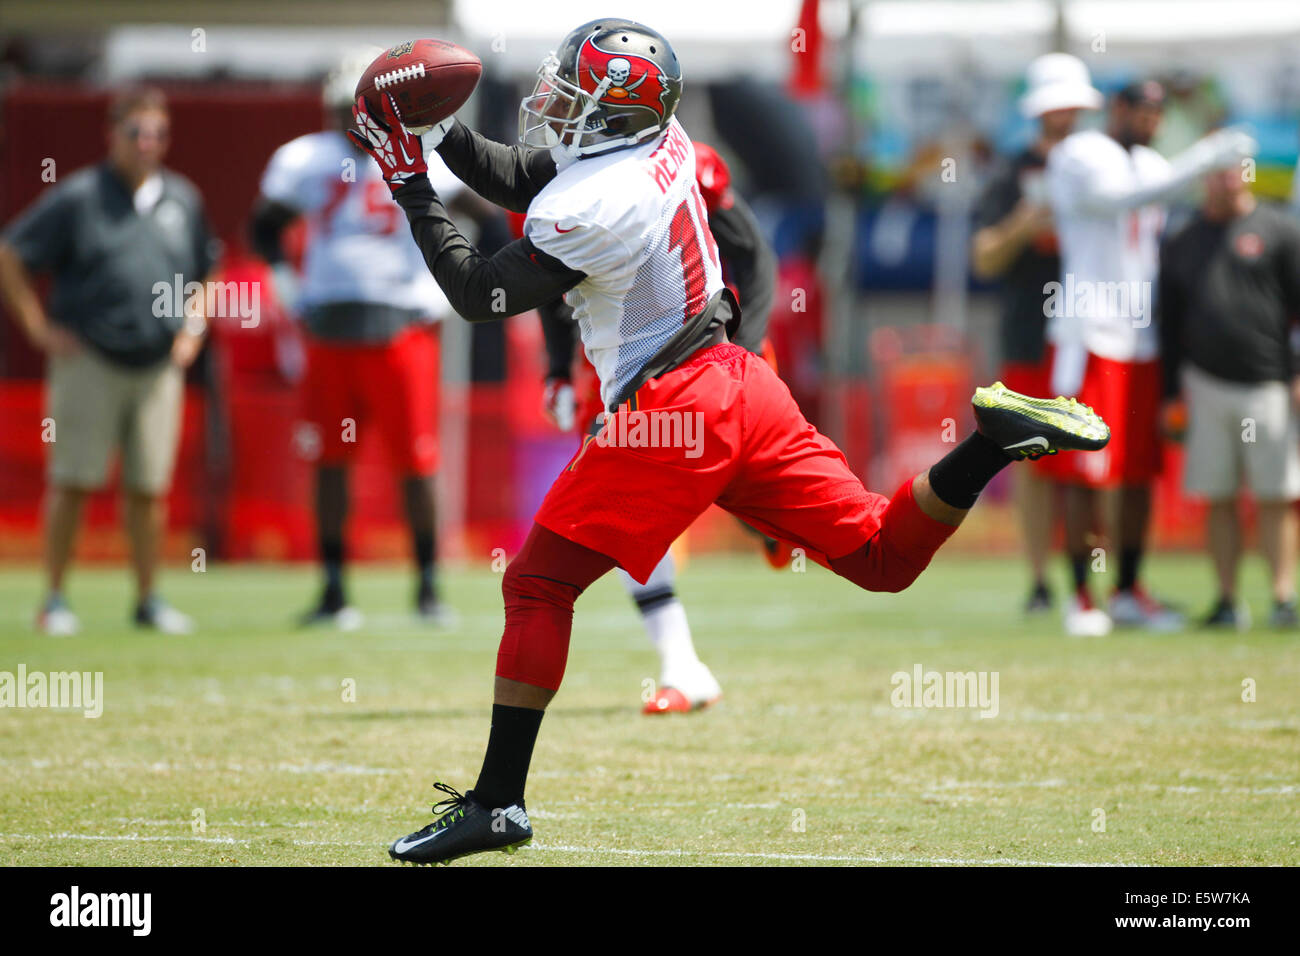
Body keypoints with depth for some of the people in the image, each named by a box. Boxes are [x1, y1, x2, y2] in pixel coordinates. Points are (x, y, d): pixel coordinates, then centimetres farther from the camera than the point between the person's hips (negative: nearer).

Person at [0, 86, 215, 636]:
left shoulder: (183, 200, 11)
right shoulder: (78, 198, -4)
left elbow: (205, 273, 26)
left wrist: (194, 326, 12)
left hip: (159, 366, 4)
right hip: (89, 360, -4)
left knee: (148, 487, 6)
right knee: (72, 482, -3)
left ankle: (149, 600, 14)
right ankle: (55, 600, 3)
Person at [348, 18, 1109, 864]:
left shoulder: (590, 207, -18)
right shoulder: (661, 143, 7)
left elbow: (479, 293, -9)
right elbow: (522, 181, 21)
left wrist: (411, 187, -4)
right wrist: (439, 132, 11)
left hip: (669, 416, -8)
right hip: (740, 383, 8)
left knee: (538, 588, -1)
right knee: (884, 559, 11)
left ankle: (499, 802, -1)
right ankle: (996, 441, -9)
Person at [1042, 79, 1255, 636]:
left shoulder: (1152, 166, 17)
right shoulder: (1078, 159, -7)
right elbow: (1125, 199, -24)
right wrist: (1204, 162, -28)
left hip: (1144, 339, 7)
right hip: (1090, 334, -7)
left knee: (1140, 470, 7)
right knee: (1087, 470, -5)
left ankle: (1129, 591, 16)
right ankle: (1082, 597, 3)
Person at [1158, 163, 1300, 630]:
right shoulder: (1180, 243, 13)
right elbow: (1171, 324, 15)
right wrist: (1171, 394, 10)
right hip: (1206, 383, 3)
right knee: (1219, 499, 2)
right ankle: (1228, 602, 6)